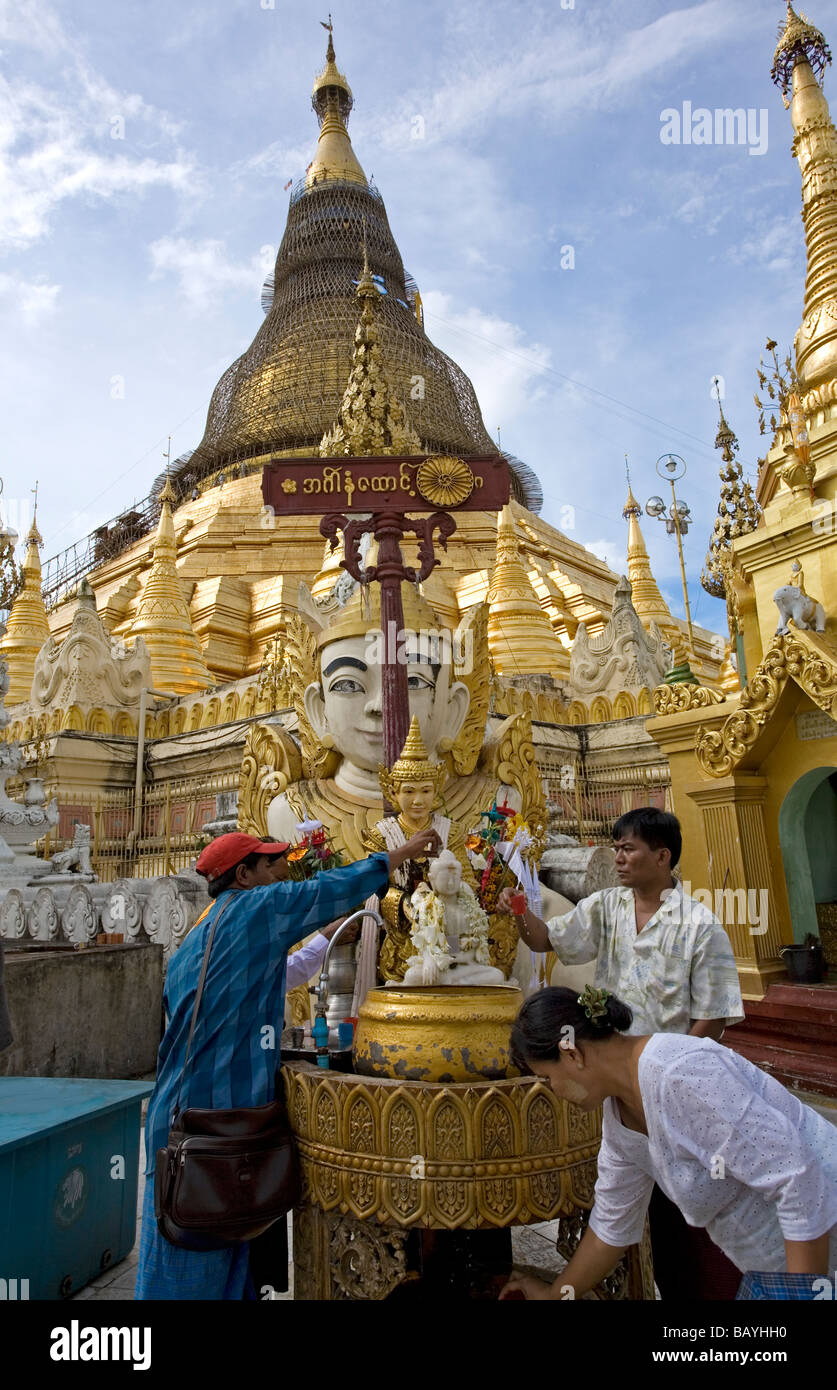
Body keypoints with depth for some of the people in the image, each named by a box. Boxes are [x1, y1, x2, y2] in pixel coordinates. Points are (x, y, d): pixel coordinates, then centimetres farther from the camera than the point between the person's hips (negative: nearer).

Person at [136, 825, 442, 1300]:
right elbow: (334, 889, -8)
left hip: (182, 1114, 8)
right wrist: (403, 852, 3)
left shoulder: (197, 939, 15)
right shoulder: (257, 907, -11)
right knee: (199, 1263, 3)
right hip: (218, 1116, -8)